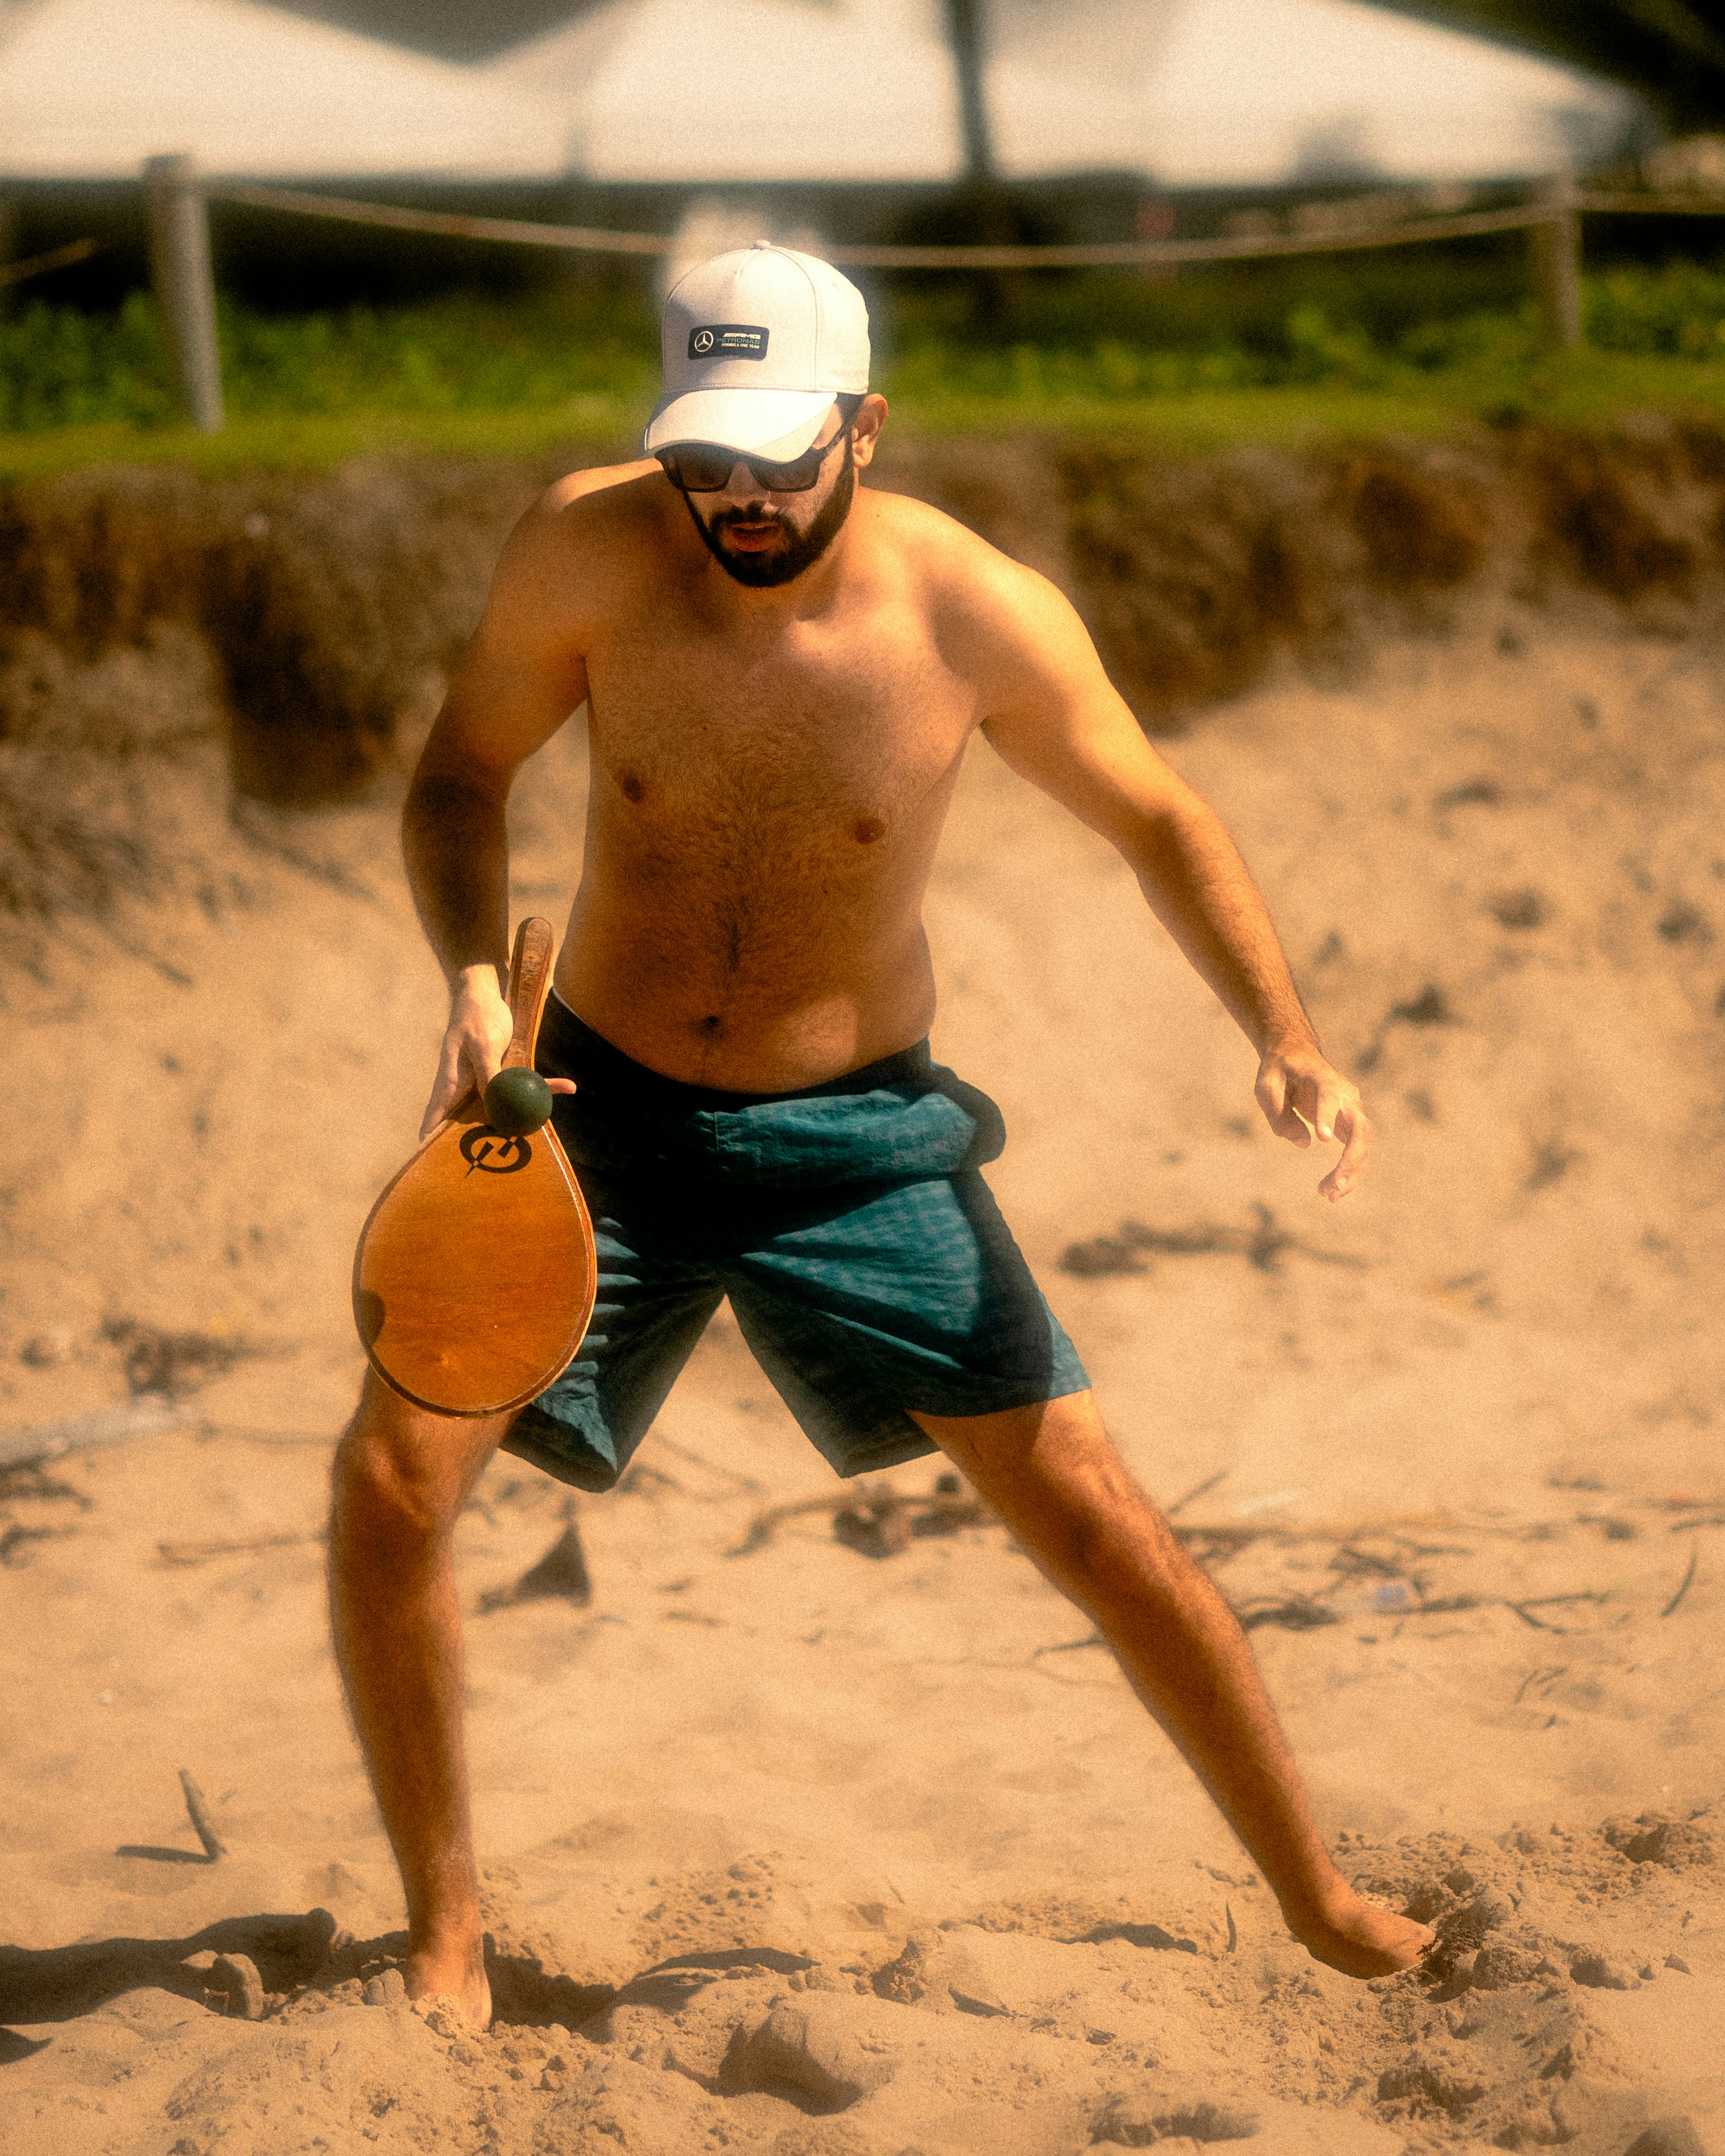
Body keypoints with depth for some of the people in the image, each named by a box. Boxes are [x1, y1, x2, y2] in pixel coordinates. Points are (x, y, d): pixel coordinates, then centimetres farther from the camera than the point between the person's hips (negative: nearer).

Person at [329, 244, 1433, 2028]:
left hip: (858, 1136, -1)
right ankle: (446, 1941, 6)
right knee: (393, 1479, -13)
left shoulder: (981, 616, -16)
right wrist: (473, 975, -18)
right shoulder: (588, 550, -14)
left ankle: (1321, 1902, 14)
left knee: (1094, 1520, -5)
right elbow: (461, 774, 1)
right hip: (603, 1099, 1)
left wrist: (1284, 1038, -15)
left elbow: (1158, 822, -1)